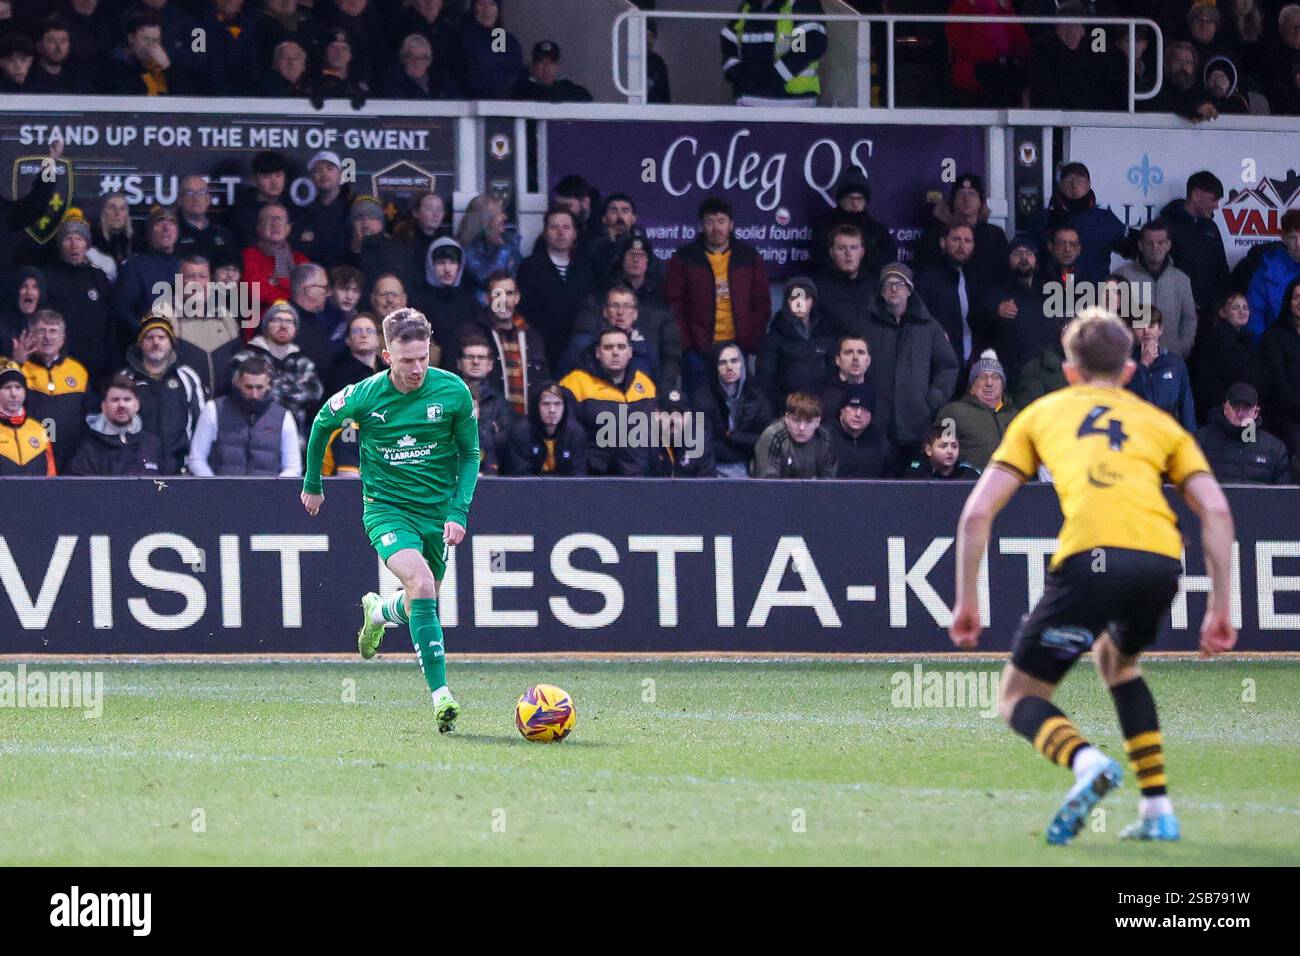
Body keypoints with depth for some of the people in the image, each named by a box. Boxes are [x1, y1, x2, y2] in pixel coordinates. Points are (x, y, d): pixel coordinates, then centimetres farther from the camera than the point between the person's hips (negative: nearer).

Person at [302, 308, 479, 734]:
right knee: (421, 583, -26)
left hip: (437, 509, 3)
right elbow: (322, 424, 9)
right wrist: (312, 484, 19)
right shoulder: (364, 396, -12)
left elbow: (470, 455, 3)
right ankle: (440, 694, -27)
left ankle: (378, 612, 51)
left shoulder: (453, 391, -10)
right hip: (385, 507, -3)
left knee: (421, 599, 13)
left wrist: (459, 511, -9)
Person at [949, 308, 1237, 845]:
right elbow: (1215, 510, 14)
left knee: (1019, 698, 10)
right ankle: (1157, 809, 24)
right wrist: (1220, 611, 14)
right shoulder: (1160, 423, 29)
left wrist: (966, 602, 22)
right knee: (1116, 658, 35)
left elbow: (977, 511, 17)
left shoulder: (1040, 414, 26)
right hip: (1162, 559, 3)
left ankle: (1087, 762, -23)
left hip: (1090, 558, -3)